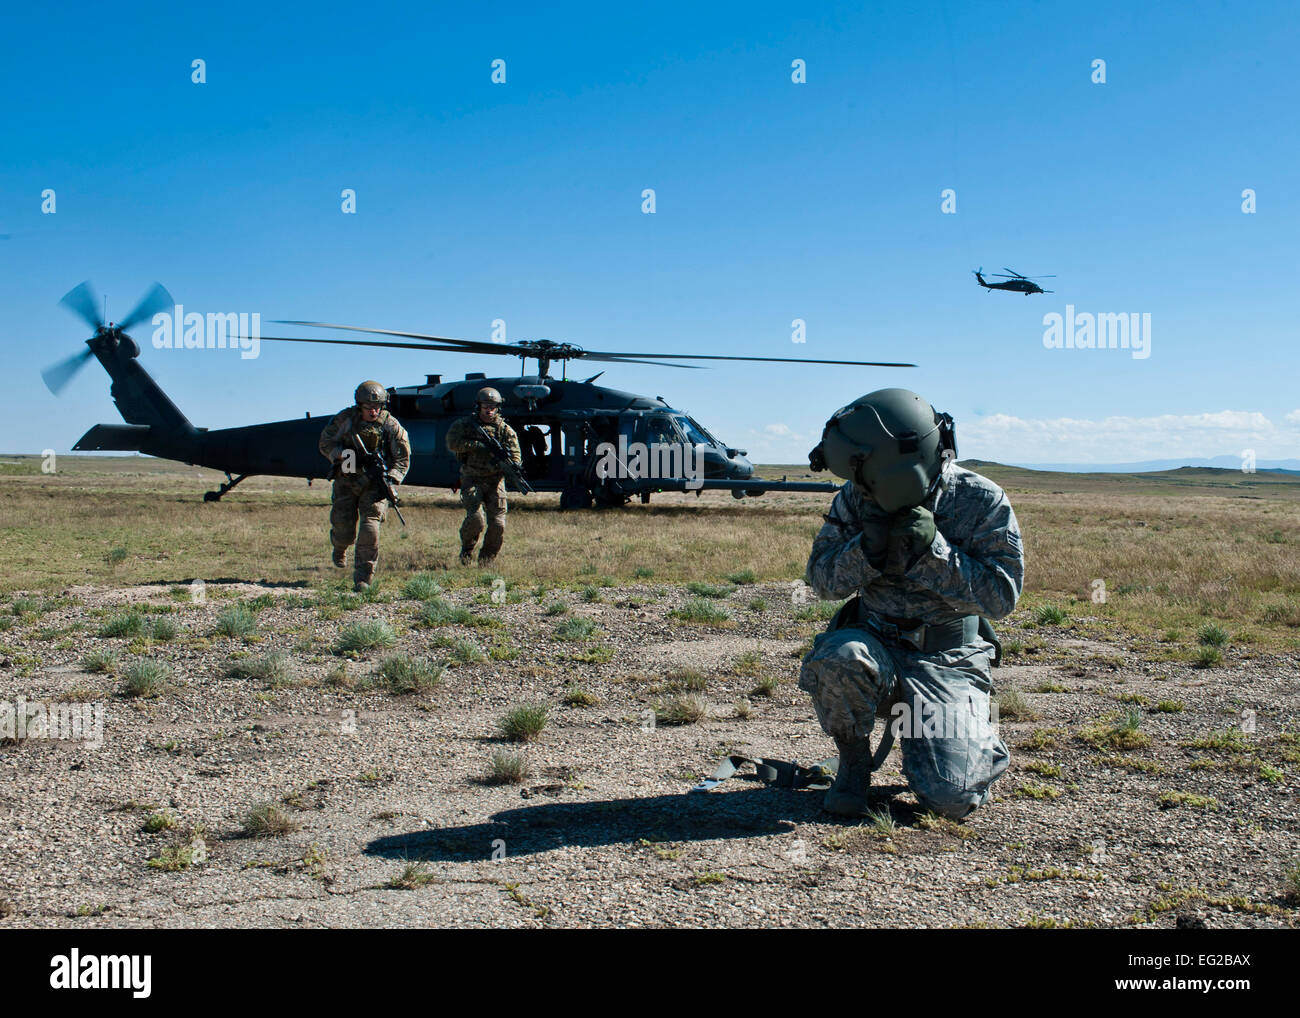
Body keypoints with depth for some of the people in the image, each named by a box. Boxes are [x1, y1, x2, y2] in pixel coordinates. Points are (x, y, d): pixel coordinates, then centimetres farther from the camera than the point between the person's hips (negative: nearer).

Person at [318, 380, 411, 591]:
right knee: (344, 531, 0)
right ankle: (340, 549, 40)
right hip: (346, 481, 1)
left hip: (374, 484, -1)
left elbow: (402, 459, -2)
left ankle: (363, 578, -7)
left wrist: (390, 480, -17)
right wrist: (346, 455, -18)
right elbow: (326, 443, 0)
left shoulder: (391, 426, -7)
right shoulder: (345, 419, -5)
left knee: (370, 529, -16)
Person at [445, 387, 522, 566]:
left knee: (498, 524, -5)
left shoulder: (505, 430, 5)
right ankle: (467, 548, 10)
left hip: (495, 481, 2)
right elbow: (452, 442, -11)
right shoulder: (465, 424, 2)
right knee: (475, 517, -20)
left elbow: (515, 455, 0)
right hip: (472, 480, -2)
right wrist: (478, 446, -17)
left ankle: (486, 559, 16)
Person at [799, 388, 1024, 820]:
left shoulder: (983, 501, -12)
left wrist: (932, 550, -27)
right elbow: (822, 580, -3)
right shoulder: (856, 498, -4)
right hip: (877, 644, 2)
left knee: (950, 797, -17)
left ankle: (983, 741, 21)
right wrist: (867, 548, -23)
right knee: (839, 658, -35)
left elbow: (1001, 595, -15)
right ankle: (853, 763, -5)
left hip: (948, 661, -2)